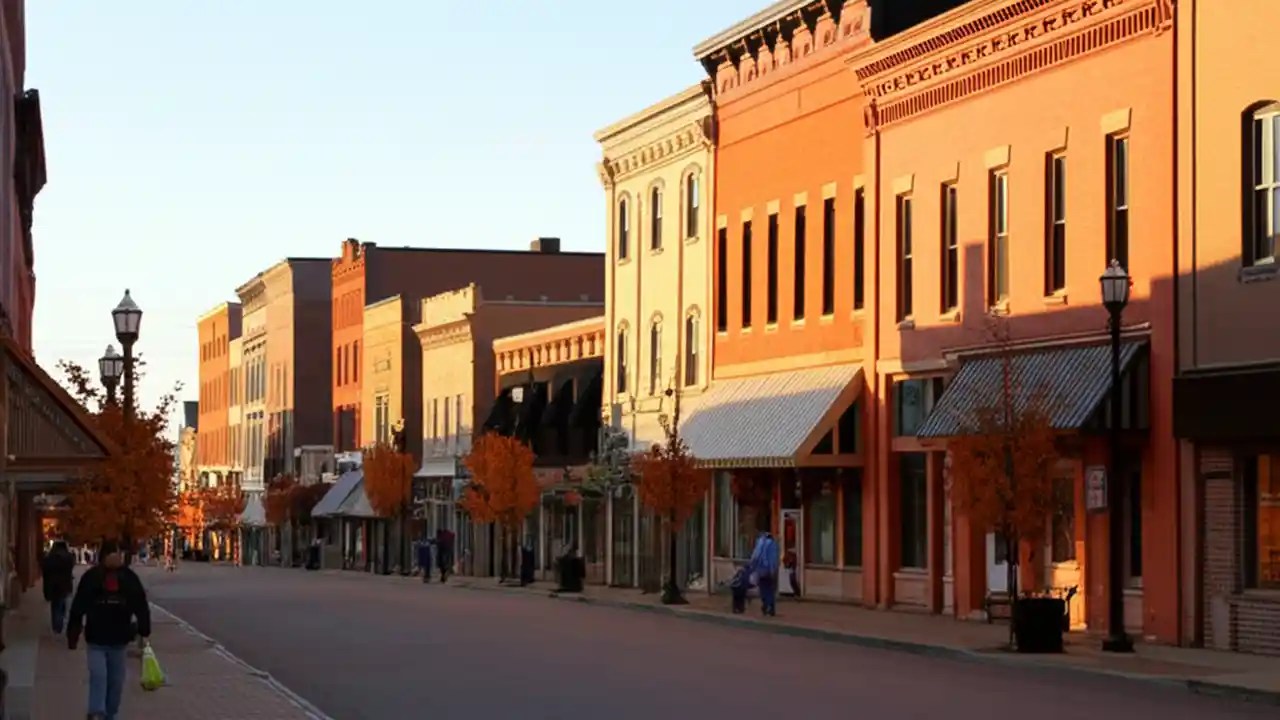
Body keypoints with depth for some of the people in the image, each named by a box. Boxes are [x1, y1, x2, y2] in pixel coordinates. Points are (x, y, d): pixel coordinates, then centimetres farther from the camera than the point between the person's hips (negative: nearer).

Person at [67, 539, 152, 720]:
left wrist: (144, 632, -4)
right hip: (96, 639, -3)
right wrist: (72, 635, -6)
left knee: (116, 681, 9)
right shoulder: (91, 577, -6)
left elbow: (141, 607, 2)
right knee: (98, 676, -15)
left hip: (118, 639, 3)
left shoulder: (129, 578, 0)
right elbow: (78, 608, -4)